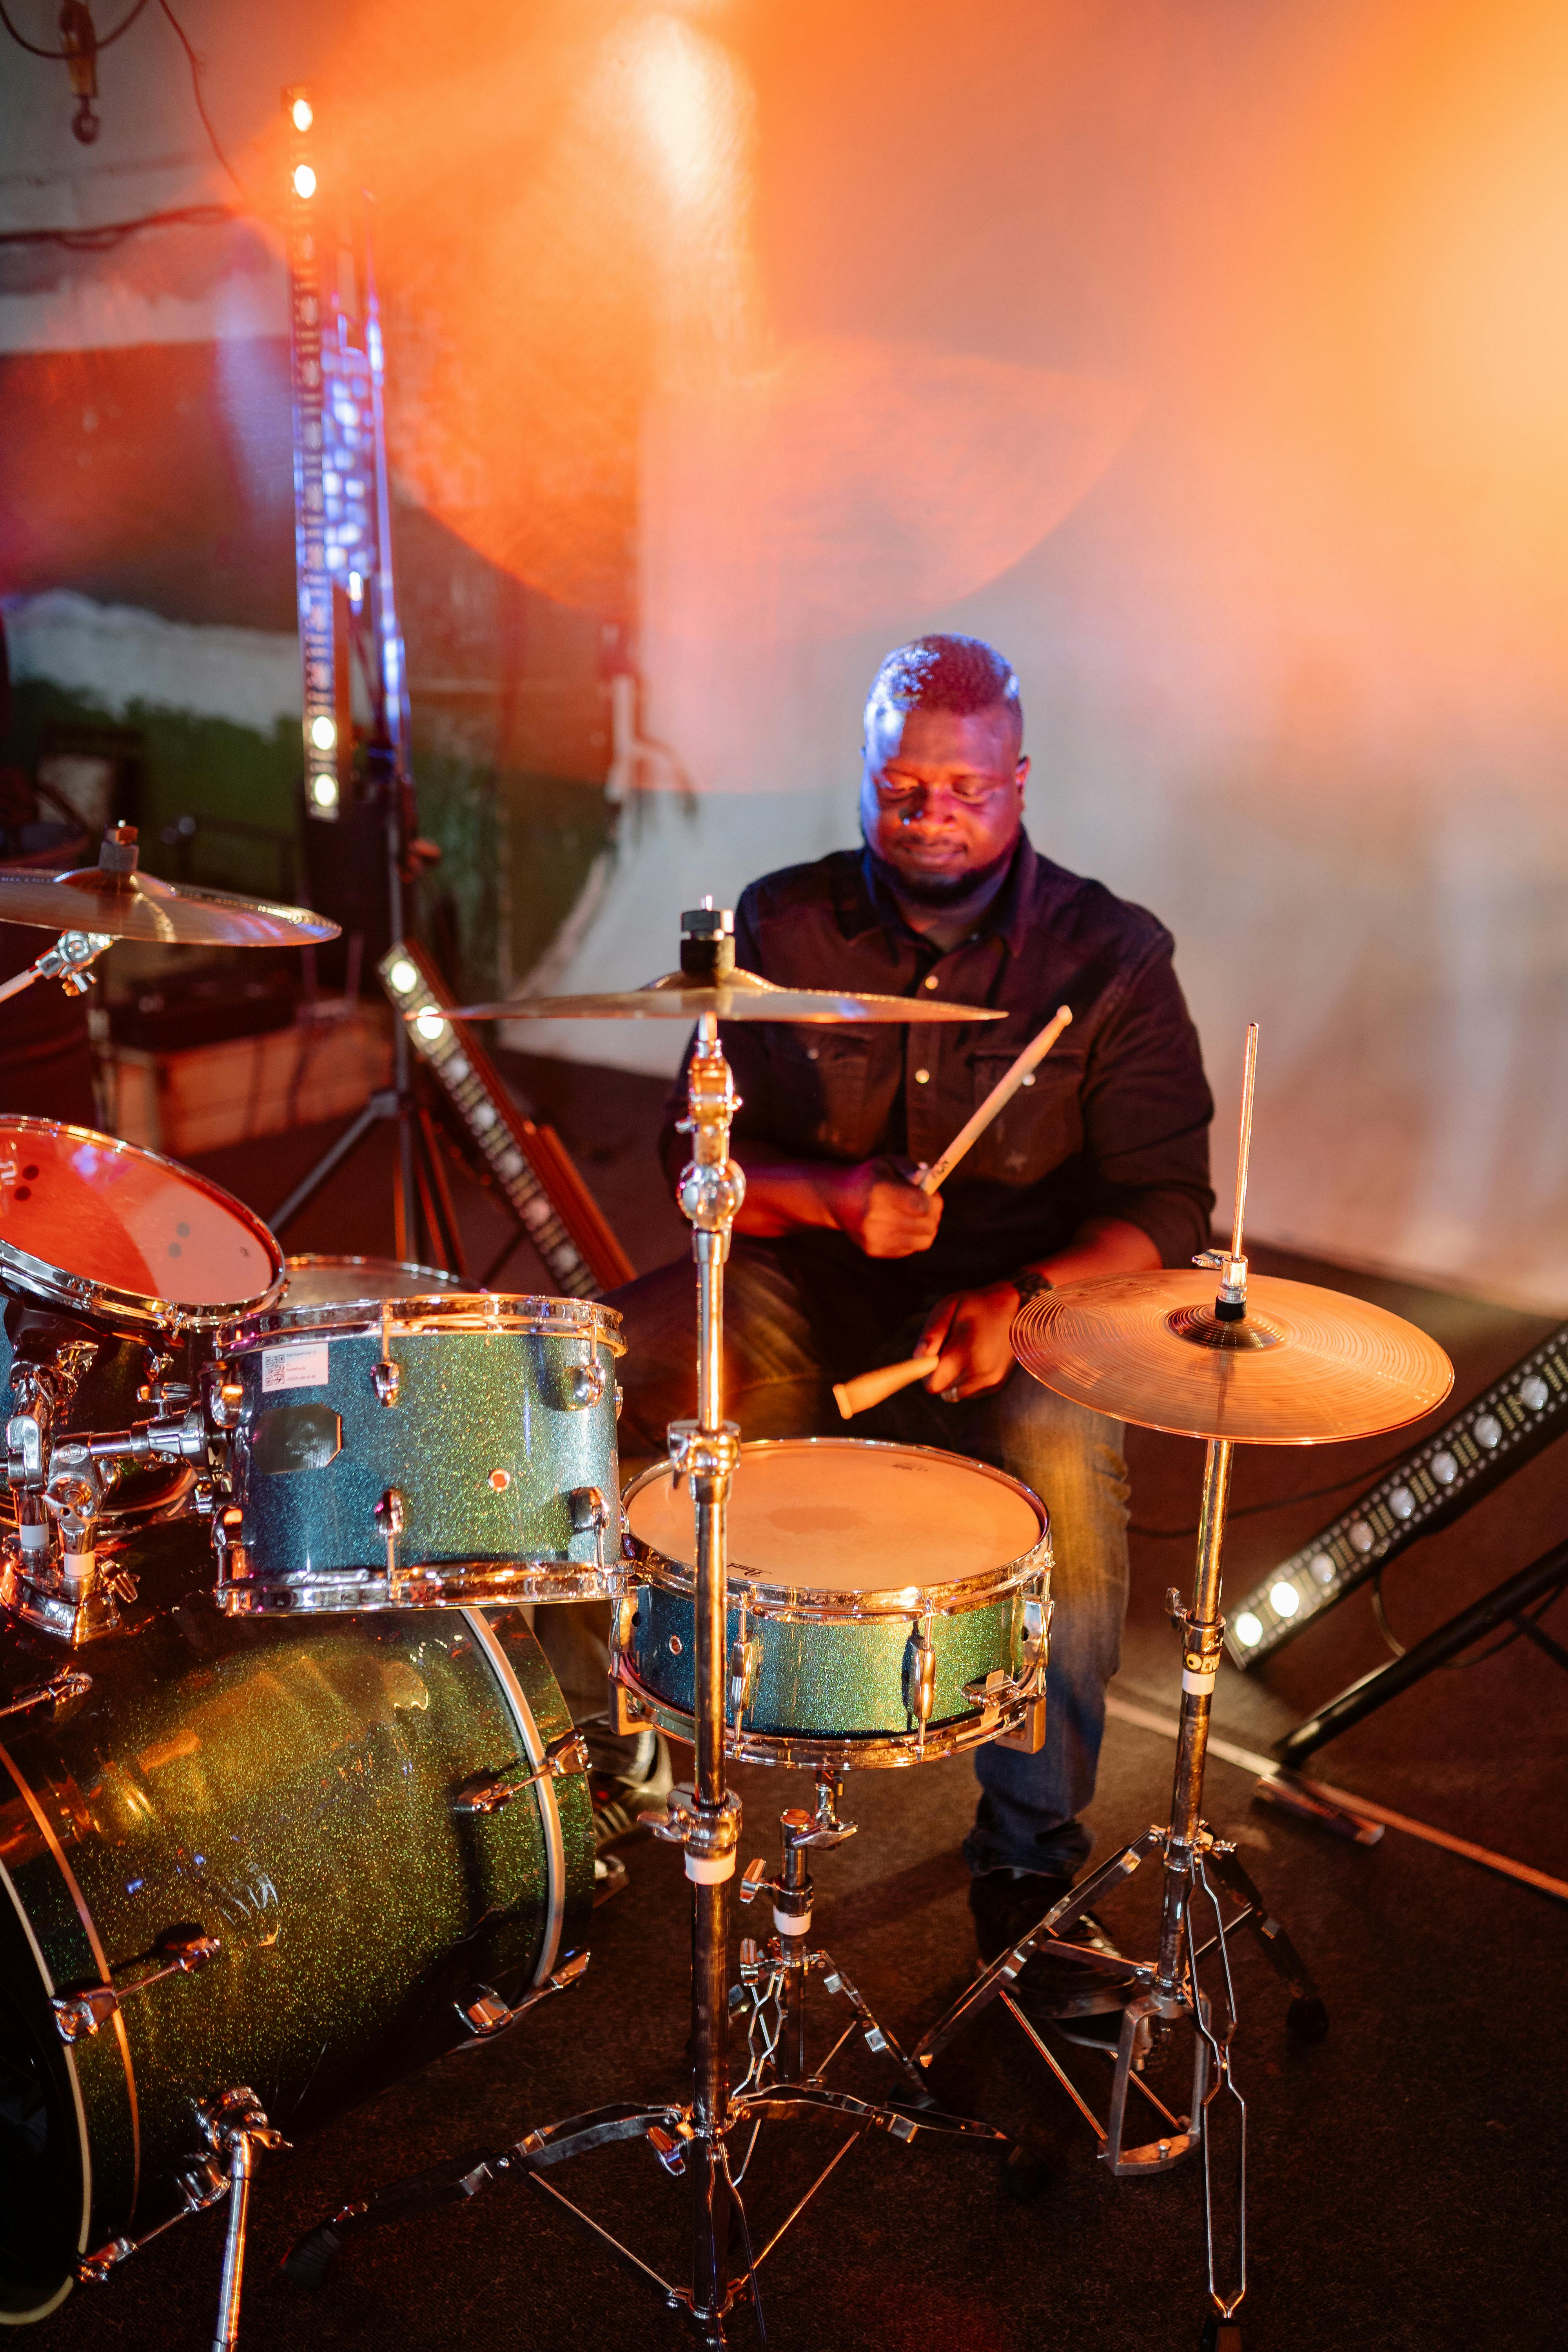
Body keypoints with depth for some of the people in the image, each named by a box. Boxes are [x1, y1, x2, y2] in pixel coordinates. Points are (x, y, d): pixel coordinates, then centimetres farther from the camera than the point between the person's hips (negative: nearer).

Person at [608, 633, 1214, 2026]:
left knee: (1065, 1470, -34)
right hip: (800, 1294, 2)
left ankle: (1030, 1861, -10)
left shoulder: (1110, 958, -4)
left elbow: (1165, 1207, -6)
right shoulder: (786, 928, 2)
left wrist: (1021, 1297, -24)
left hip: (1020, 1309, -2)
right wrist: (835, 1195, -19)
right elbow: (699, 1152, 2)